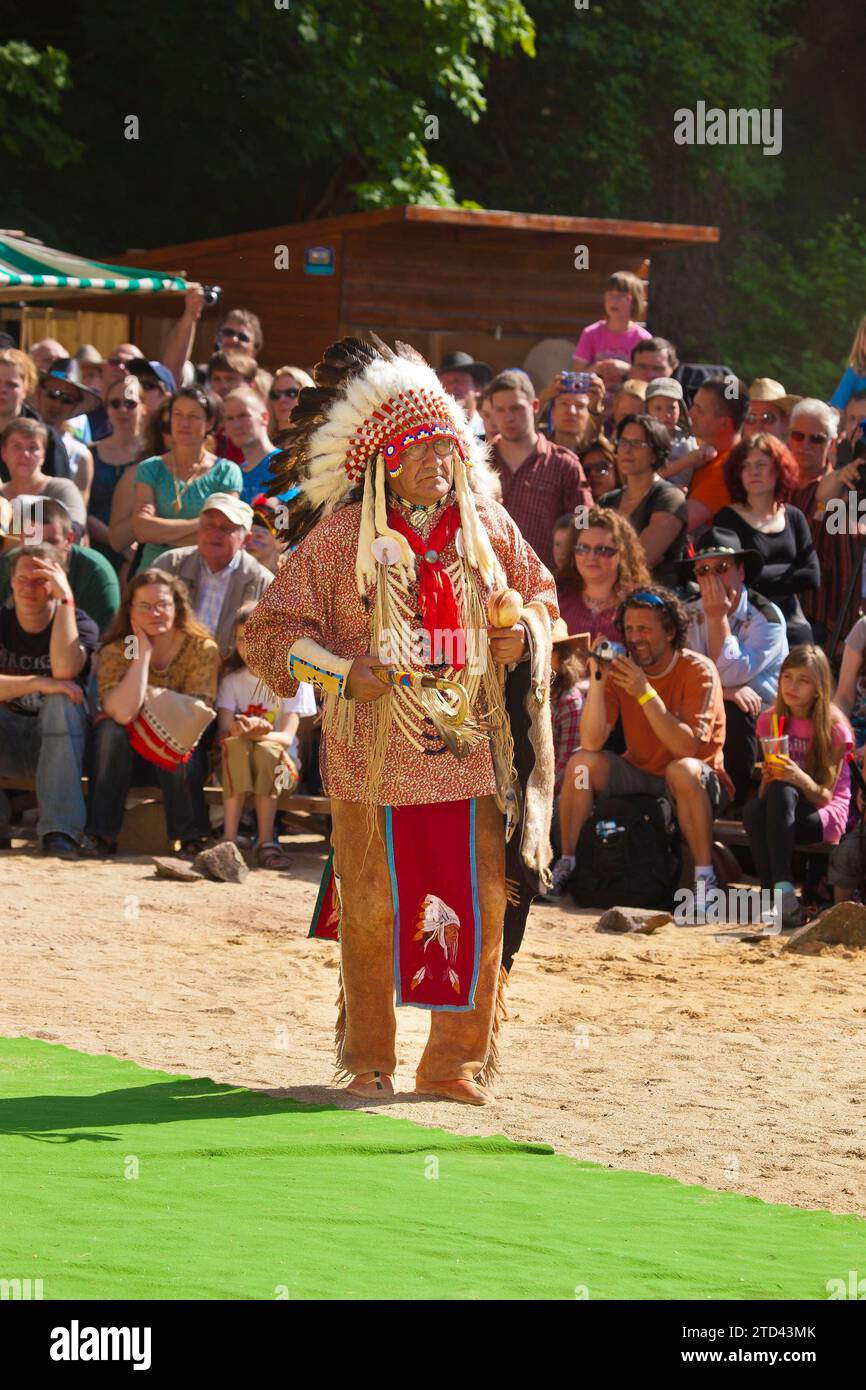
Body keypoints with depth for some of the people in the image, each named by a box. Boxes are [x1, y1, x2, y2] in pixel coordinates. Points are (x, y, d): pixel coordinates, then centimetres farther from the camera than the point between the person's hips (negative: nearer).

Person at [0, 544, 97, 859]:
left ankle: (59, 830, -36)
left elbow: (64, 670, -27)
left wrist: (65, 599, -23)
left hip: (58, 742, -1)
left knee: (62, 700, -33)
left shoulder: (79, 625, -4)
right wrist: (38, 684, -30)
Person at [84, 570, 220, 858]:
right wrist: (142, 652, -23)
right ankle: (101, 836, -25)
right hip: (125, 758, 1)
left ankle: (191, 837, -22)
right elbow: (123, 714, -26)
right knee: (109, 731, -29)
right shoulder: (115, 652, -9)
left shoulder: (202, 649, -9)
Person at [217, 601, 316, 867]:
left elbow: (287, 736, -11)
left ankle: (266, 841, -37)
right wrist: (240, 730, -32)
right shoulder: (232, 679, 7)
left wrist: (262, 734, -34)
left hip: (280, 762, -1)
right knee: (235, 745, -34)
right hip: (236, 765, 1)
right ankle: (229, 838, -40)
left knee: (266, 749, -36)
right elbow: (224, 731, -6)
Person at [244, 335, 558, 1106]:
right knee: (373, 906, 3)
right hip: (376, 752, -3)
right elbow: (270, 630, -1)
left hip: (471, 752, 3)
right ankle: (370, 1063, 17)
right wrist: (345, 672, -14)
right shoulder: (340, 538, -2)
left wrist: (525, 633, 0)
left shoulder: (487, 527, 8)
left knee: (479, 905, 2)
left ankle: (457, 1061, 15)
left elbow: (541, 591, 23)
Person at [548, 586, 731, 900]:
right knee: (581, 763, -18)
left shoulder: (698, 671, -16)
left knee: (683, 769, -37)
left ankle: (704, 877, -32)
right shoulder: (620, 669, -5)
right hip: (640, 774, 4)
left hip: (697, 783, -4)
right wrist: (597, 680, -25)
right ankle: (565, 865, -8)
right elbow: (592, 743, -15)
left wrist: (645, 693, -34)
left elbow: (687, 747, -28)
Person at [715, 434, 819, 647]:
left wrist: (766, 577, -7)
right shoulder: (728, 518, -2)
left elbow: (813, 577, 2)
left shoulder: (793, 518, 11)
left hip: (793, 626, 4)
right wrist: (790, 571, -3)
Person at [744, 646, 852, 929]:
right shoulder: (769, 721, 4)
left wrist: (802, 779, -33)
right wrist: (768, 776, -19)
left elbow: (825, 797, -13)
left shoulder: (834, 727, -9)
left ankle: (783, 891, -47)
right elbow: (766, 787, 5)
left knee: (781, 793, -37)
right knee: (753, 809, -33)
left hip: (824, 817, -4)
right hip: (780, 810, 4)